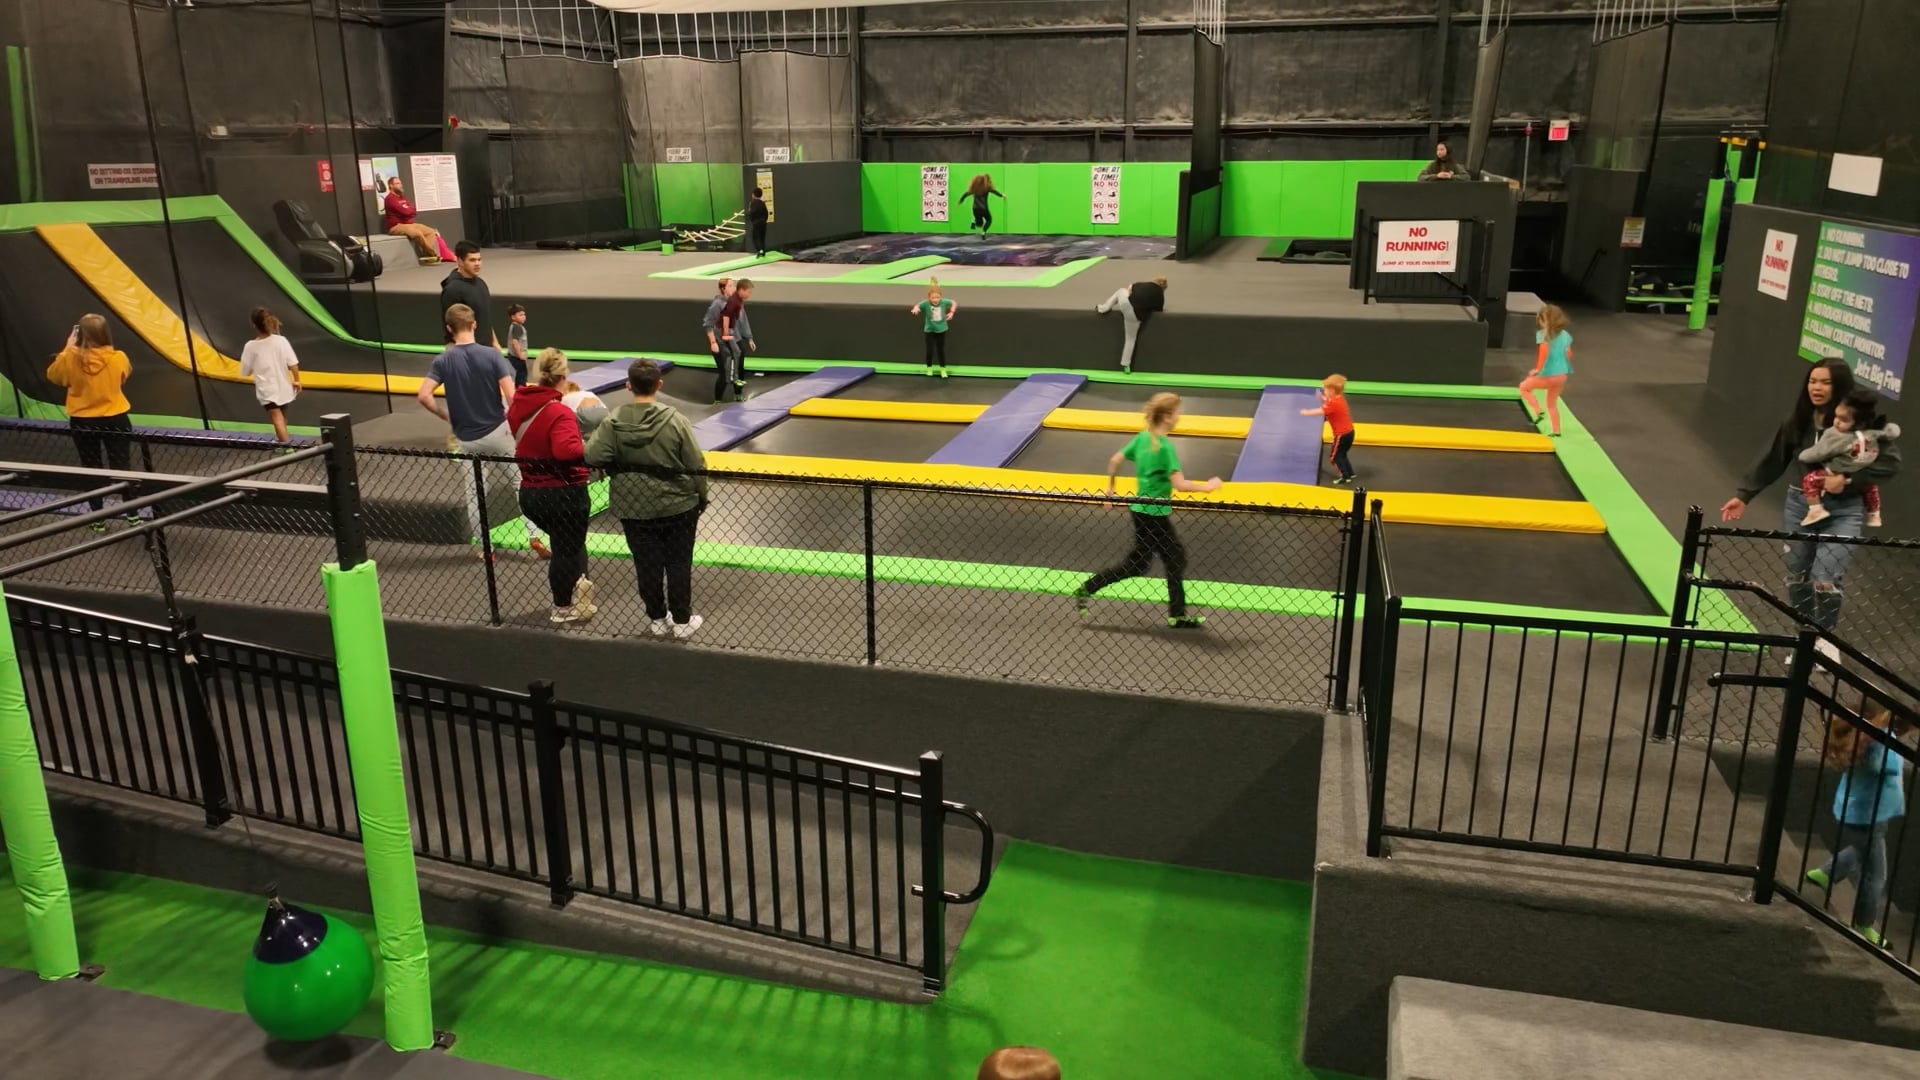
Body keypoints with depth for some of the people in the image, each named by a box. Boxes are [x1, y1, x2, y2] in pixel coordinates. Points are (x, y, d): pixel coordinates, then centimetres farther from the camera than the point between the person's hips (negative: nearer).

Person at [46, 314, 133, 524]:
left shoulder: (71, 359, -15)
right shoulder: (118, 358, -15)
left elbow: (53, 375, 5)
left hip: (83, 423, 0)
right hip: (115, 420, 0)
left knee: (91, 470, 12)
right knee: (121, 468, 10)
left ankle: (98, 519, 18)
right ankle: (133, 514, 13)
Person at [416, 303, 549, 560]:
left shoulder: (442, 361, -6)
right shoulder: (492, 355, -11)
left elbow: (423, 396, -14)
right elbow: (511, 397, -16)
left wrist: (447, 416, 1)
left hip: (466, 439, 2)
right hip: (498, 432, -1)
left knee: (473, 493, 13)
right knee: (522, 483, 10)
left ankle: (483, 547, 19)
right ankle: (534, 536, 3)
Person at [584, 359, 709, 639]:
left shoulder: (614, 422, -12)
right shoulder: (674, 420, -14)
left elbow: (593, 457, -17)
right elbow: (696, 465, -10)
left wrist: (619, 467, 4)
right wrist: (701, 499, 5)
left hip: (634, 510, 1)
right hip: (677, 506, -1)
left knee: (647, 566, 14)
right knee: (678, 564, 12)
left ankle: (657, 619, 27)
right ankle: (682, 620, 22)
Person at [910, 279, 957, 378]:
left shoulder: (944, 302, -15)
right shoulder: (926, 303, -21)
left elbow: (954, 303, 1)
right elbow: (917, 306, -32)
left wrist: (952, 312, -11)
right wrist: (915, 309, -53)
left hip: (941, 330, 2)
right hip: (929, 331, -1)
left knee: (941, 350, 10)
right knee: (930, 350, 3)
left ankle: (943, 369, 24)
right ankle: (929, 368, 25)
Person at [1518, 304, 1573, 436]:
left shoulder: (1543, 334, -13)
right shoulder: (1564, 334, 6)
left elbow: (1544, 351, -28)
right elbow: (1569, 354, 9)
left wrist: (1538, 369, -23)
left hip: (1547, 375, -6)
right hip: (1562, 375, 6)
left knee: (1524, 387, 19)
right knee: (1552, 404, 22)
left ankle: (1537, 412, 5)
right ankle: (1556, 431, 20)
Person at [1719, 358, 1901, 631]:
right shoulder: (1799, 422, 0)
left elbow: (1891, 461, -15)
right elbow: (1771, 461, 6)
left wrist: (1849, 479, -23)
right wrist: (1744, 495, 4)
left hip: (1842, 511, -4)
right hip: (1799, 506, 5)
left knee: (1825, 580, -11)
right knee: (1797, 578, 12)